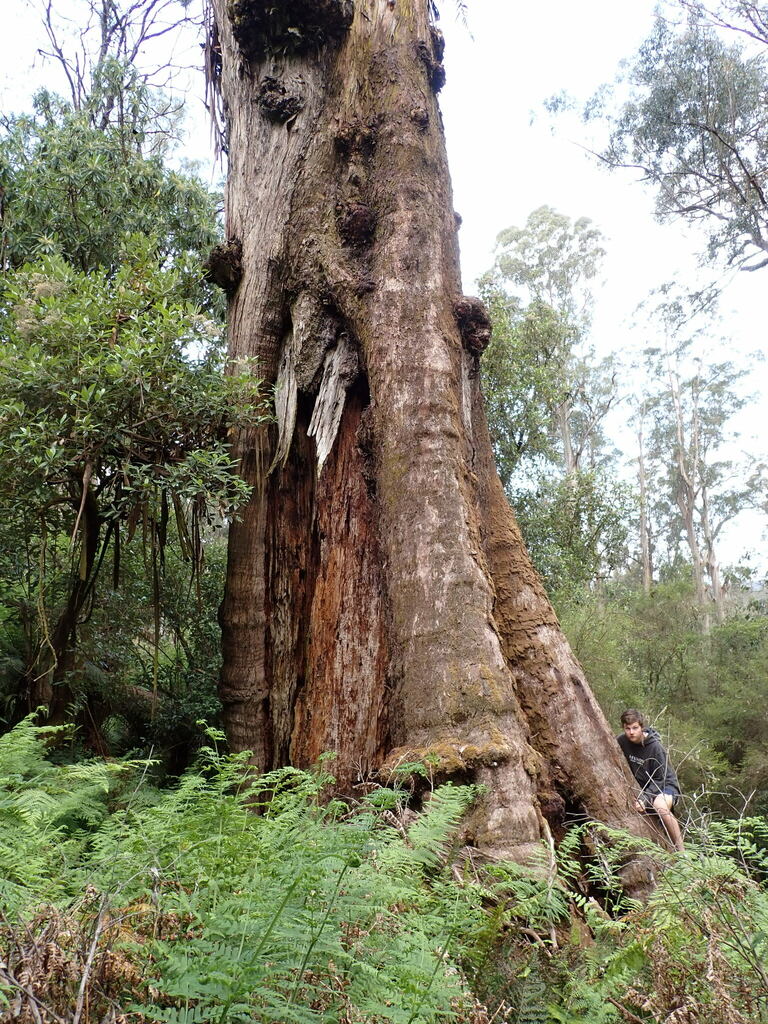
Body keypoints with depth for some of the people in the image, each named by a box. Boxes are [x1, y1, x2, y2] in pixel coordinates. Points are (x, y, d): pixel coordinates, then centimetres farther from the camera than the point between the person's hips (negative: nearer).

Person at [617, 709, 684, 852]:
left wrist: (645, 799, -30)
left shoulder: (655, 747, -24)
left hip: (665, 785, -6)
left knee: (659, 806, -35)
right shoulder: (621, 741, -11)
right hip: (641, 787, 6)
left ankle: (681, 851, -27)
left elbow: (660, 779, -20)